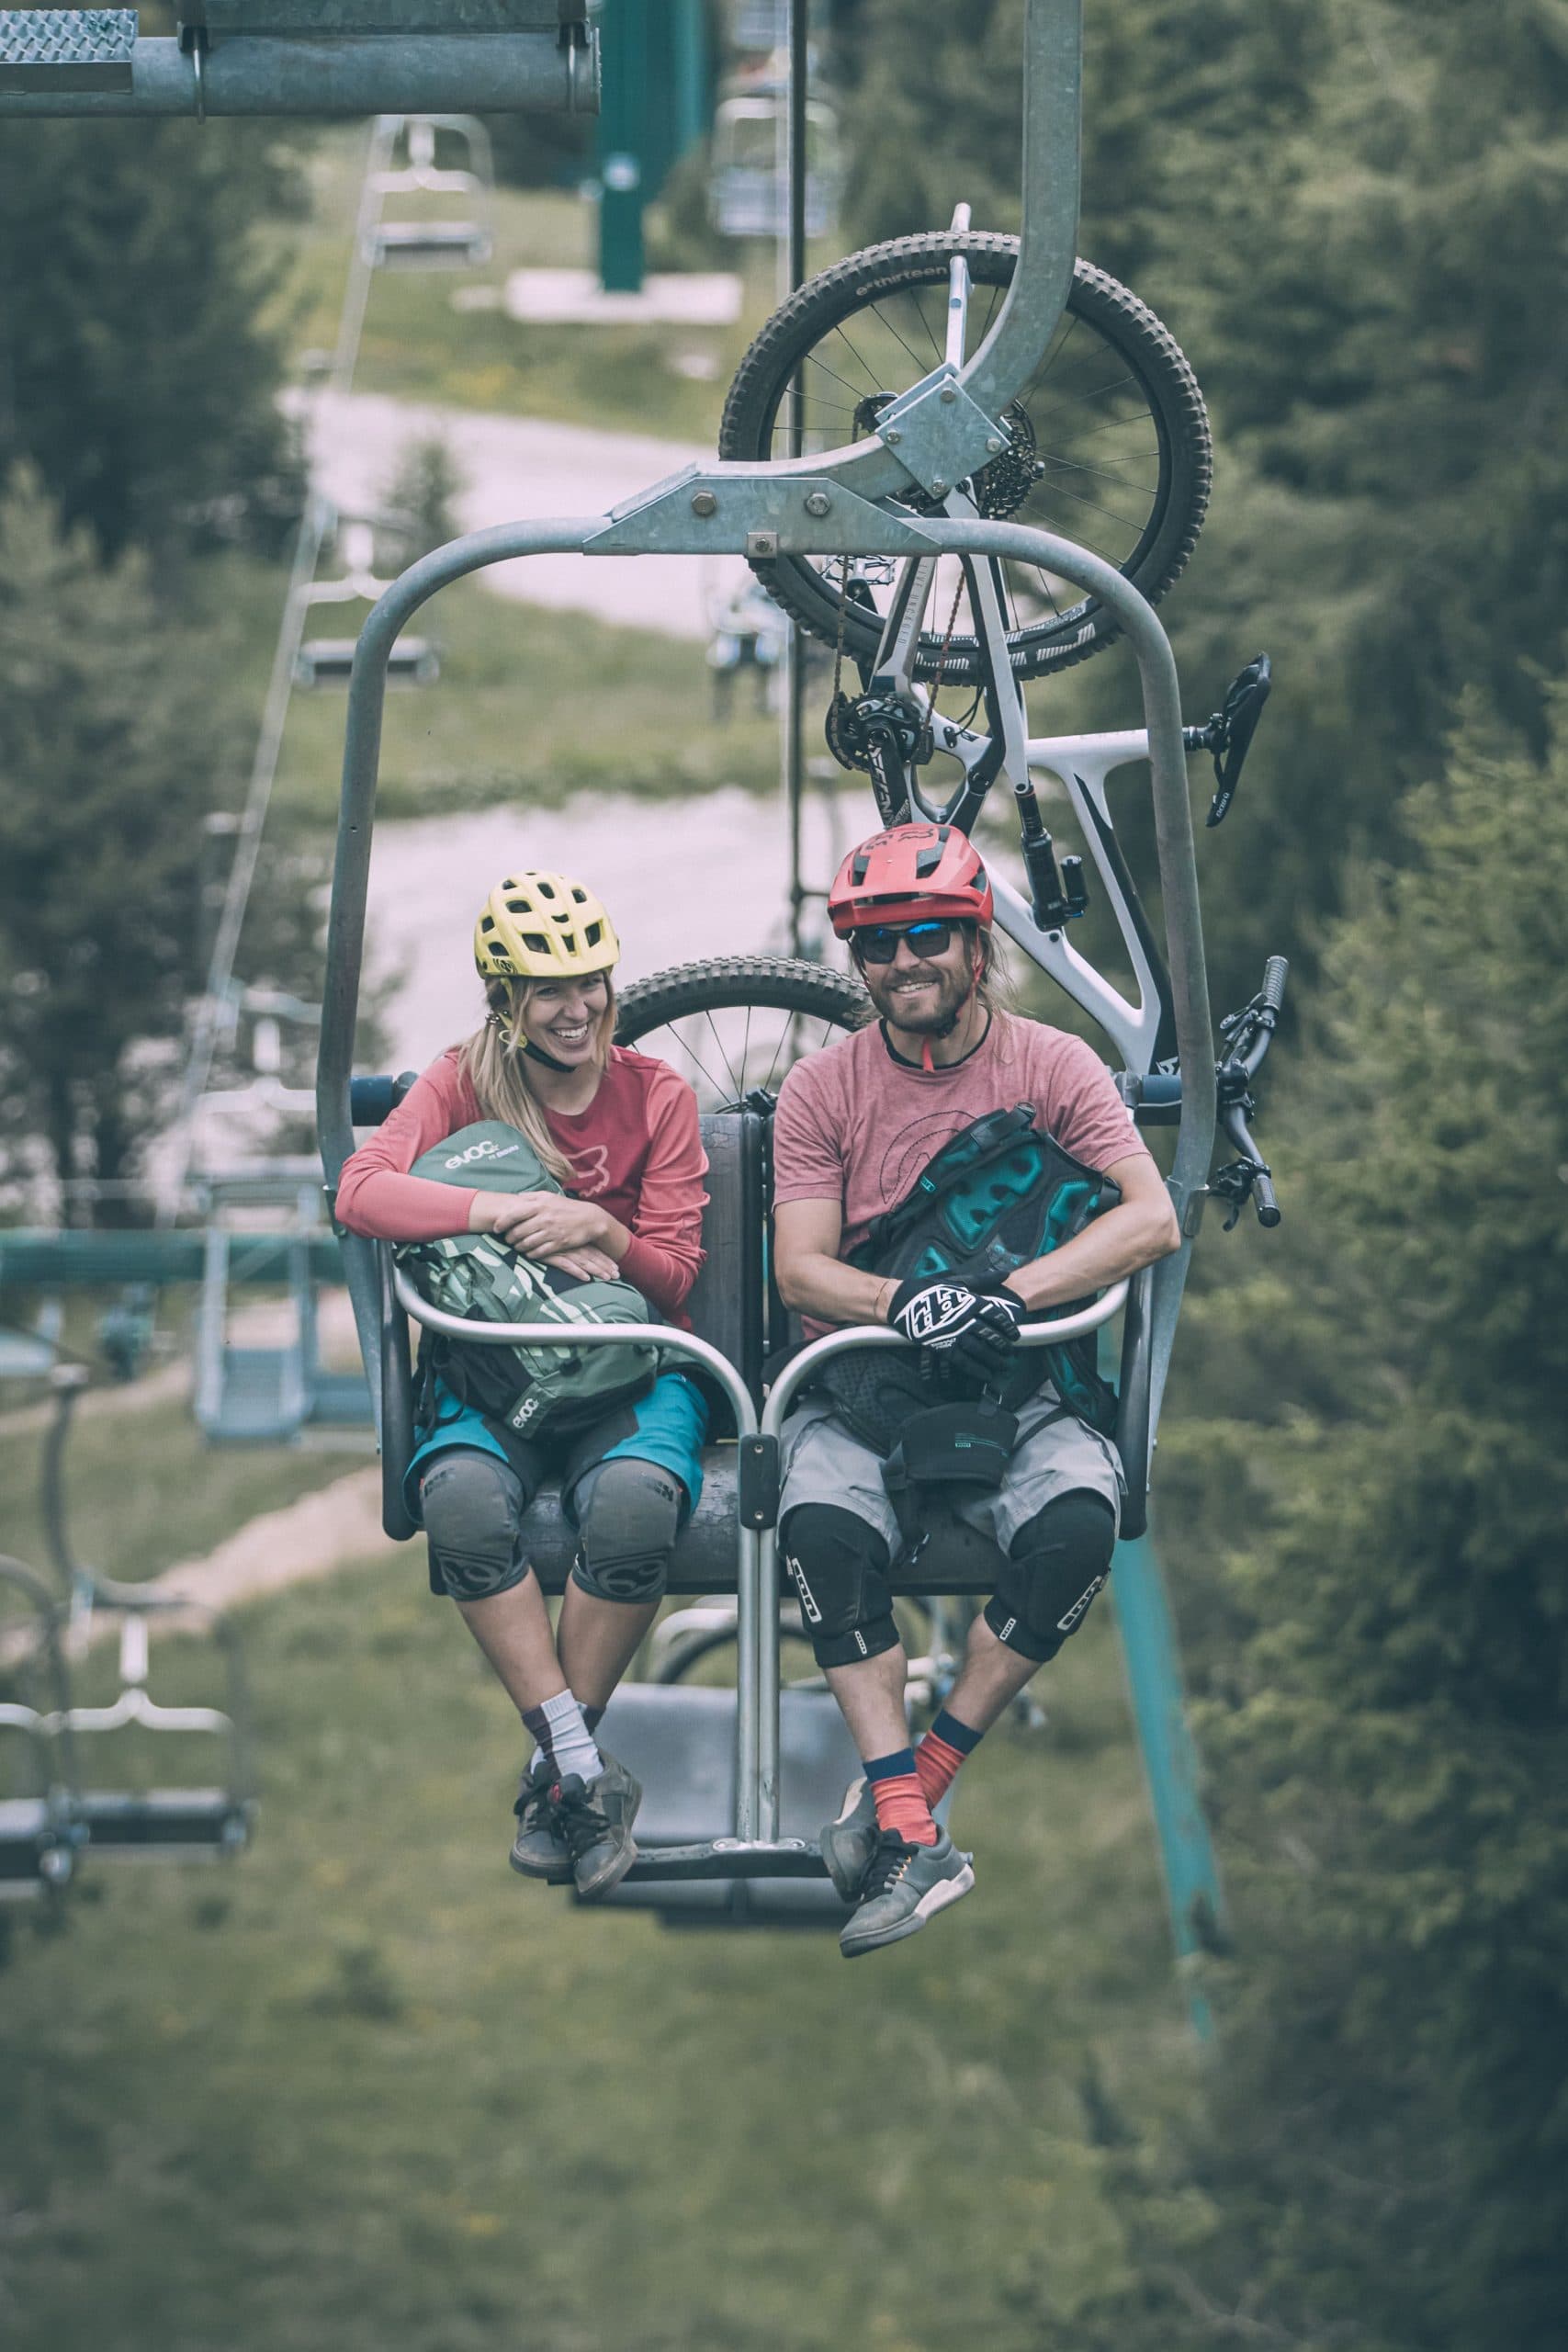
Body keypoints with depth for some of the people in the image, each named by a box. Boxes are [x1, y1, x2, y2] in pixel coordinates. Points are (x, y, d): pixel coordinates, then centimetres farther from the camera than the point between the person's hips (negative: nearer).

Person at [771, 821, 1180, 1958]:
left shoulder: (1052, 1066, 3)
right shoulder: (824, 1087, 5)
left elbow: (1152, 1218, -10)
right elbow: (801, 1267, -3)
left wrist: (1011, 1295, -23)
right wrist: (907, 1302, -24)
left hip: (1015, 1384, 0)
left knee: (1077, 1523, -33)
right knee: (823, 1526, -34)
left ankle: (911, 1782, -20)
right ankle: (912, 1843, -33)